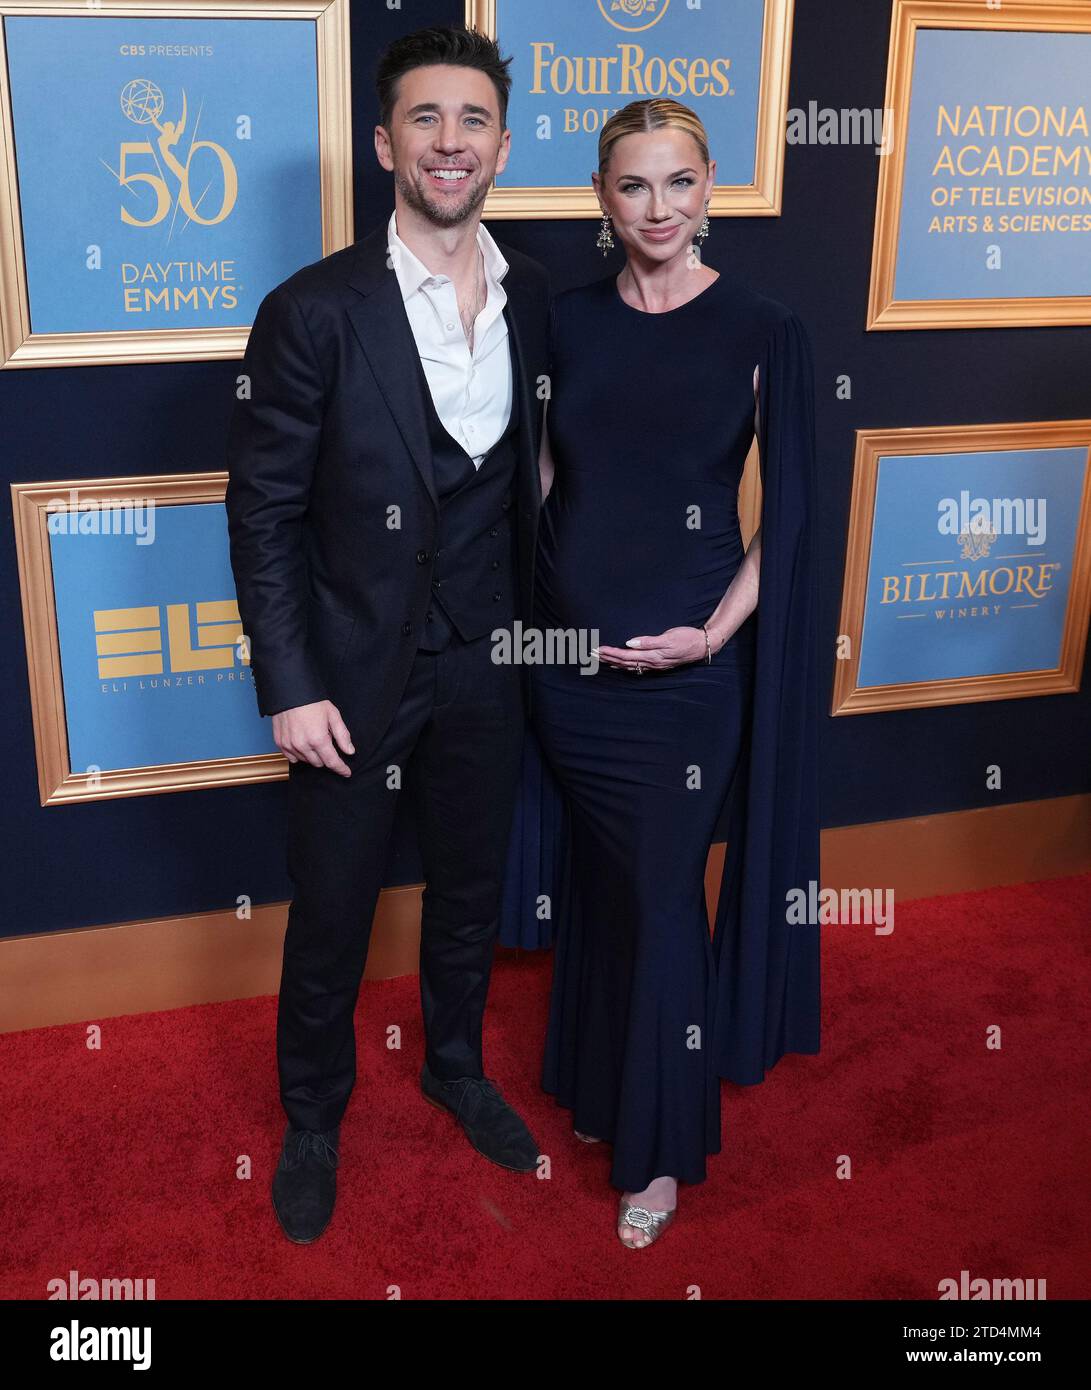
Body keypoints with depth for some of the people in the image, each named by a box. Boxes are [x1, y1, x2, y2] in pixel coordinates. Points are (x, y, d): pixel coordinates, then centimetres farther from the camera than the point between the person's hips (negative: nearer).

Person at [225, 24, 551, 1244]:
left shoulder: (532, 298, -1)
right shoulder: (313, 312, -15)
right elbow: (263, 513, -12)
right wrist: (289, 689, -14)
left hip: (484, 669, 4)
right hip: (352, 674, -4)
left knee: (470, 889, 21)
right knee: (330, 919, 13)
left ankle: (456, 1066, 47)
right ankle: (313, 1117, 37)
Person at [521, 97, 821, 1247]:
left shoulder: (762, 333, -6)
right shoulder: (571, 319, 4)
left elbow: (787, 513, -4)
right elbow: (546, 473, 11)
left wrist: (713, 632, -14)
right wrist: (512, 590, 2)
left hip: (683, 658, -4)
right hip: (568, 646, 4)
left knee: (663, 892, 5)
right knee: (596, 874, 18)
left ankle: (661, 1145, 25)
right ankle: (596, 1083, 40)